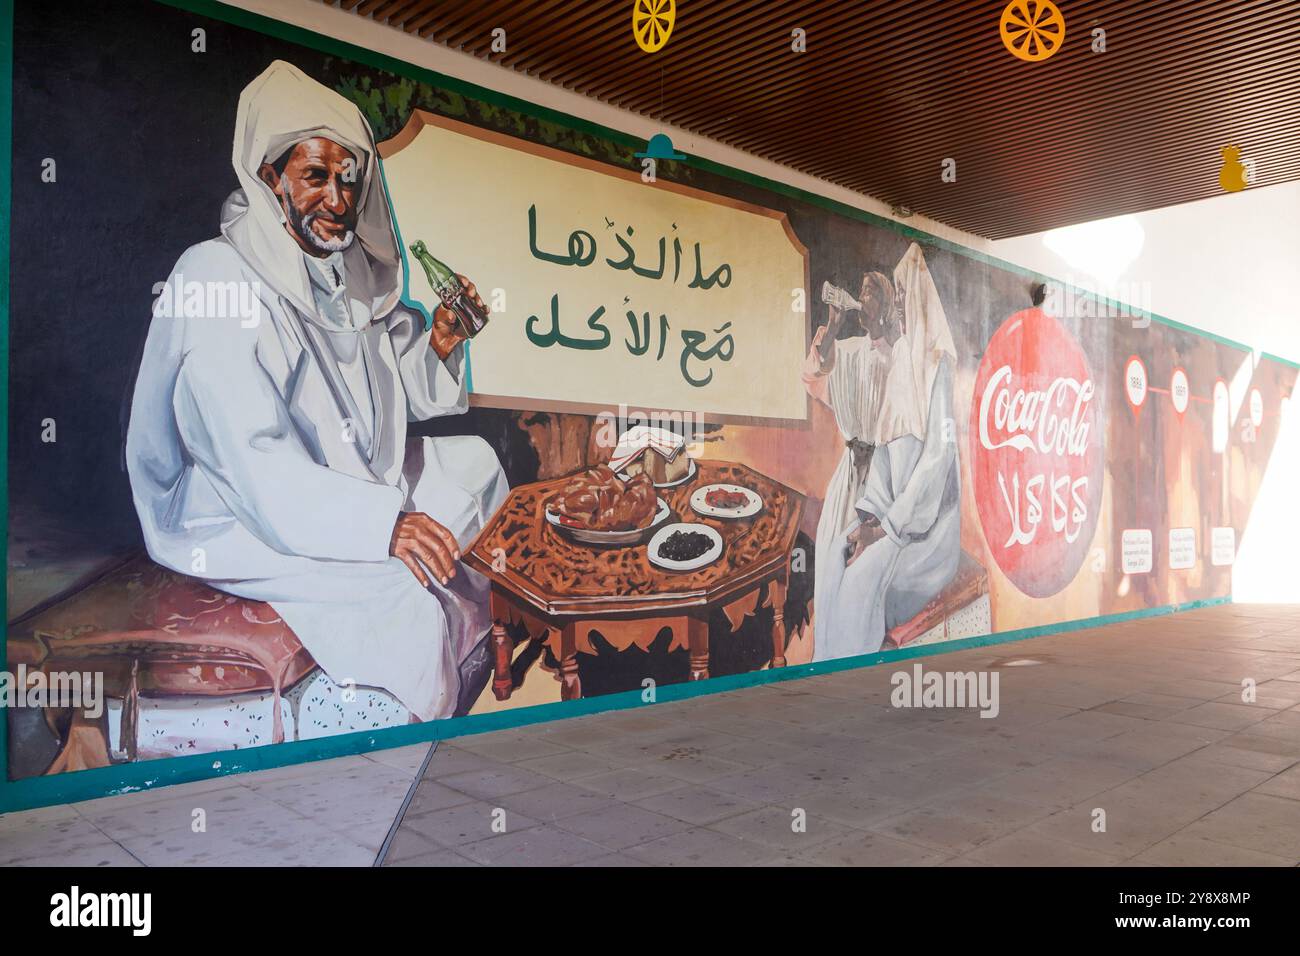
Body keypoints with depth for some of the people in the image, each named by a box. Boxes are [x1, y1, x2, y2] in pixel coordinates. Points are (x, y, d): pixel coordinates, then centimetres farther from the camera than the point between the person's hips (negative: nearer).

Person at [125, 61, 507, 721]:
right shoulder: (217, 278, -20)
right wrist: (383, 520, -37)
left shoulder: (352, 267, 6)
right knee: (405, 602, -29)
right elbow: (254, 459, -29)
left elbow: (410, 397, 12)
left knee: (475, 460, 12)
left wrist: (440, 343, -8)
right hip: (244, 518, -9)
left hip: (354, 481, 9)